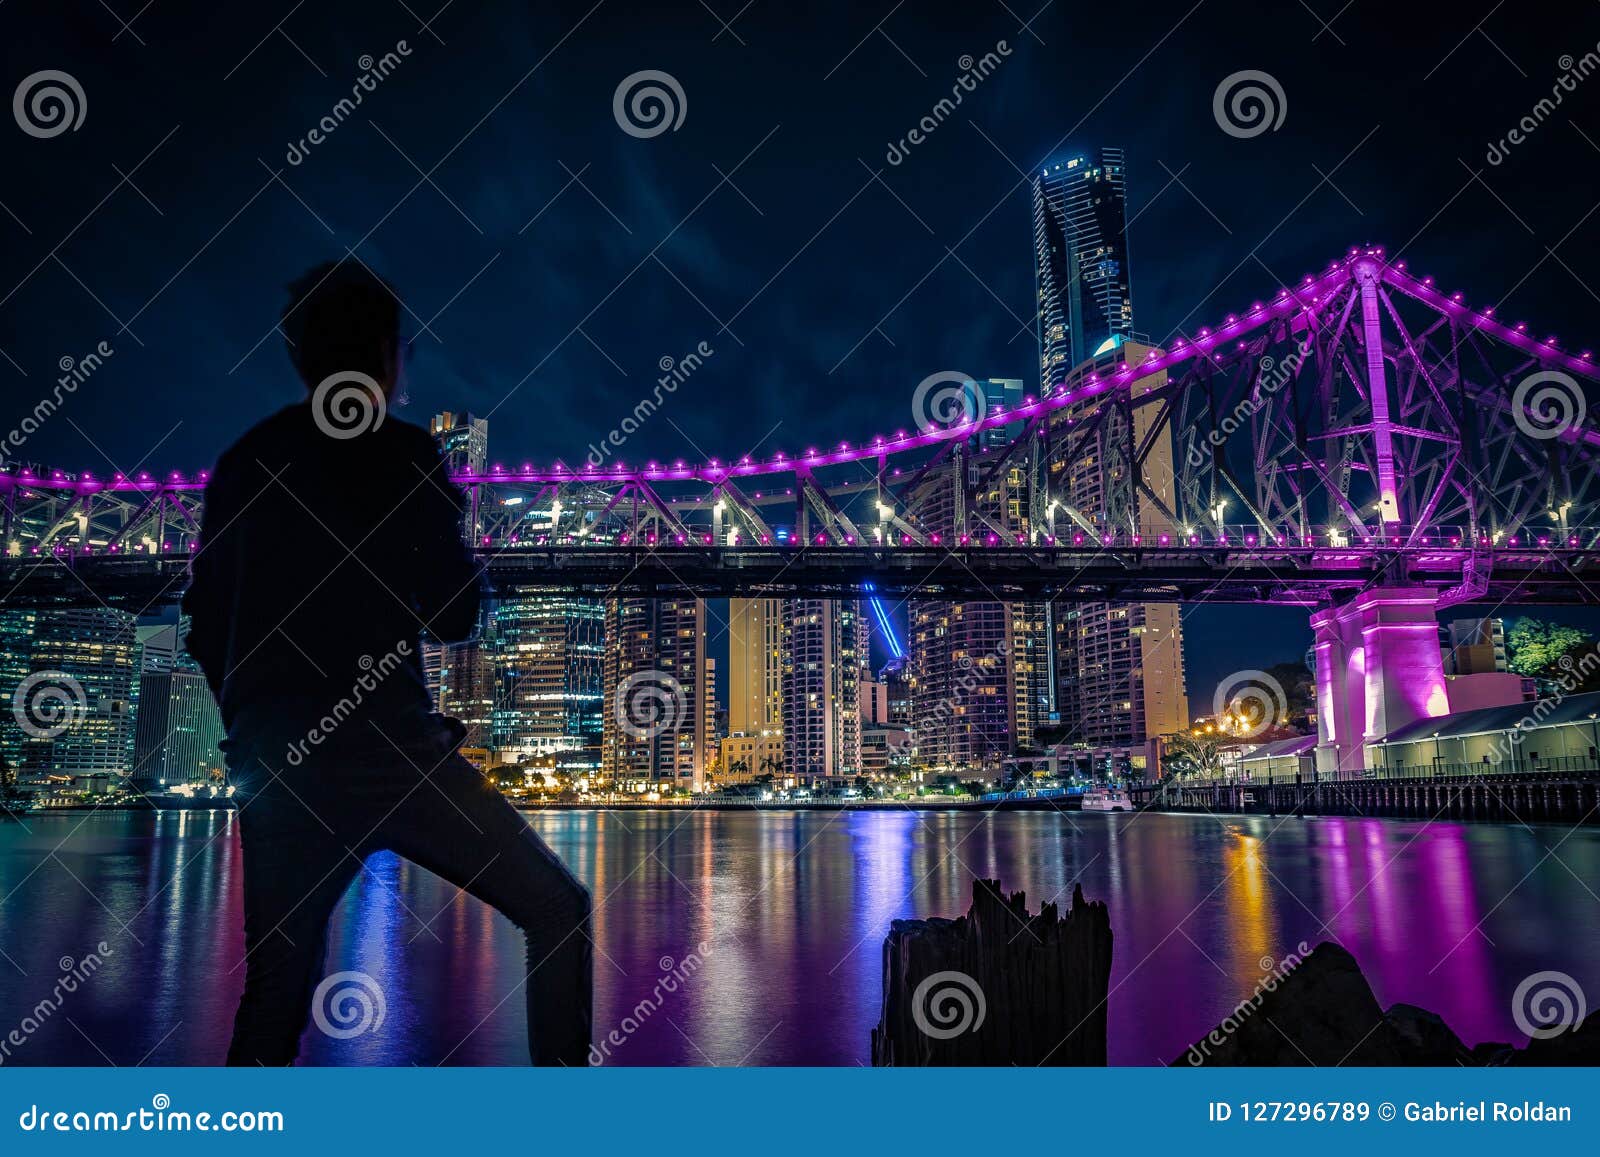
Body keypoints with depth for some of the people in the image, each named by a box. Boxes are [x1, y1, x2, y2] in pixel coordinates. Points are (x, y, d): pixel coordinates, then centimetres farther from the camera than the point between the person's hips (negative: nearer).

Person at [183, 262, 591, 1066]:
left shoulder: (242, 464, 13)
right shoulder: (403, 454, -4)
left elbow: (206, 628, 17)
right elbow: (454, 614, -4)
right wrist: (447, 527, 15)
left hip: (277, 765, 6)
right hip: (386, 751, -6)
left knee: (276, 981, 17)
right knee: (557, 909, 6)